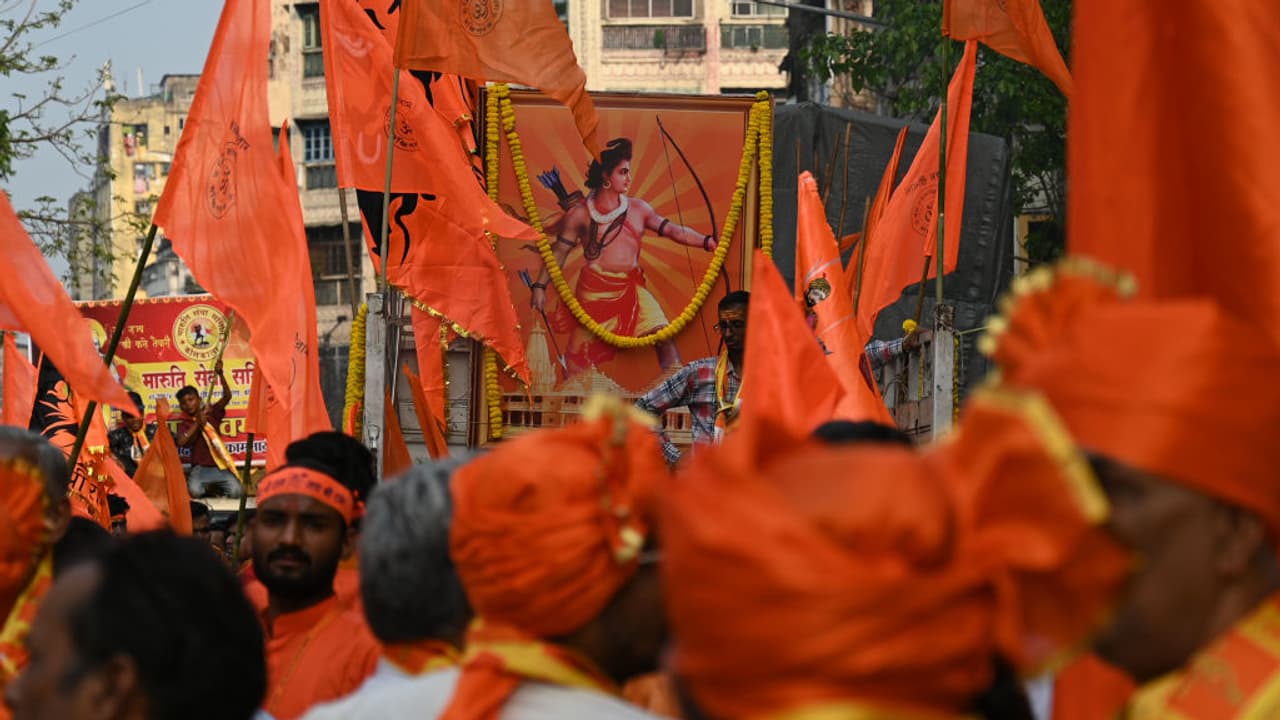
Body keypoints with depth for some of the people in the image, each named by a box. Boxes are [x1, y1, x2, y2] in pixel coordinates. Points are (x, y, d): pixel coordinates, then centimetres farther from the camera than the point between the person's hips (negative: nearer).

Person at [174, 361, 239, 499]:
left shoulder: (212, 412, 7)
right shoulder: (184, 423, 5)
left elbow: (227, 396, -7)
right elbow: (181, 442, -14)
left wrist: (221, 375, -19)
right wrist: (198, 424, -16)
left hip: (220, 466, 1)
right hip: (200, 468, -1)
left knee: (236, 492, -22)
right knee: (194, 491, -31)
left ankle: (217, 487, 12)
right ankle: (208, 488, 6)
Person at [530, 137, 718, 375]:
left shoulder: (638, 209, 8)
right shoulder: (580, 213, -1)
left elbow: (673, 231, 3)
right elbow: (559, 251, 4)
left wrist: (707, 241, -12)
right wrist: (540, 286, -1)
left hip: (632, 290, 3)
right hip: (595, 291, -2)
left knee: (664, 337, -16)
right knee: (578, 355, 1)